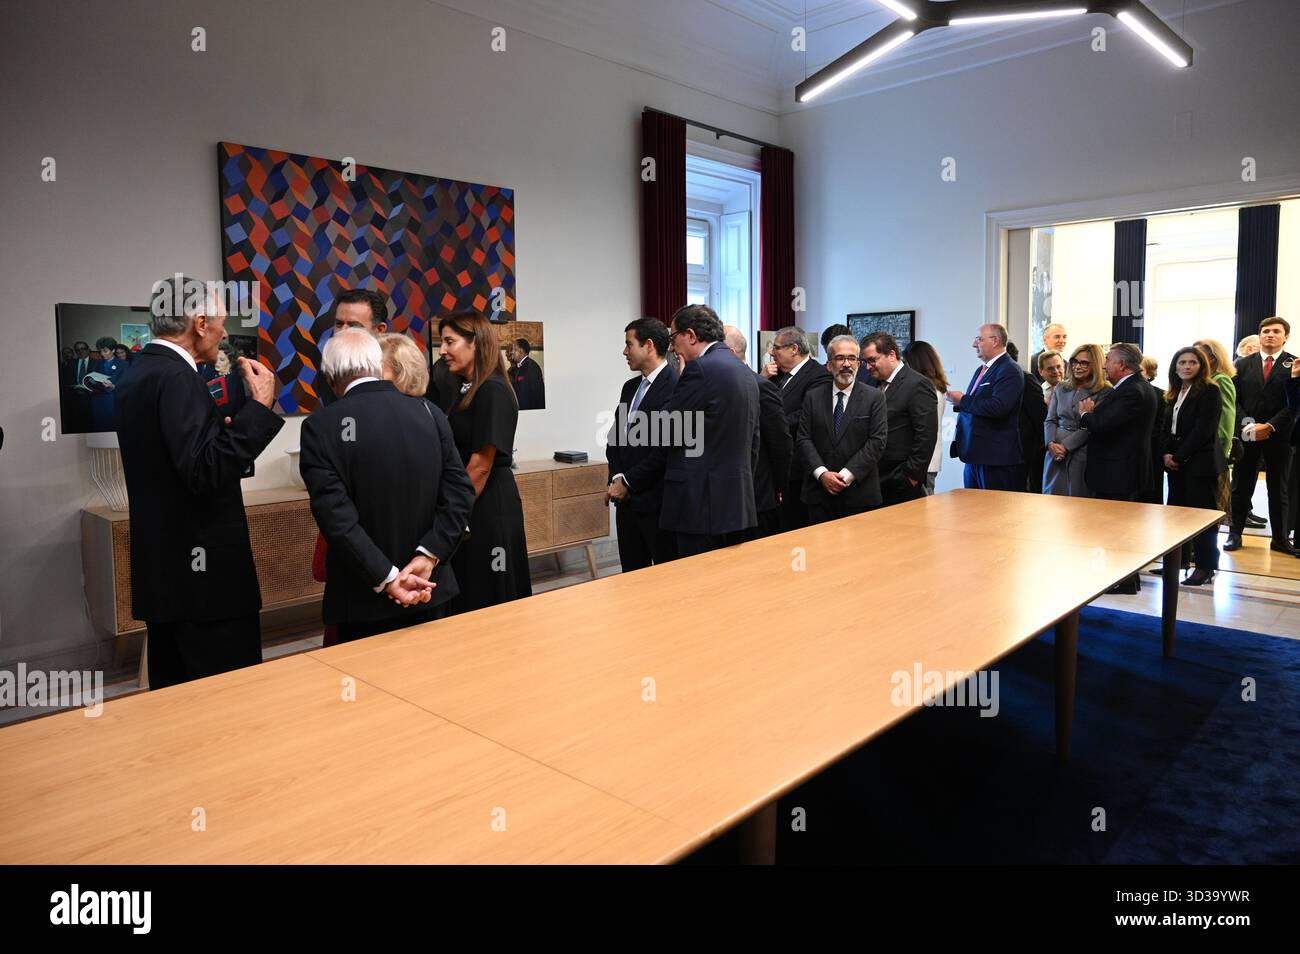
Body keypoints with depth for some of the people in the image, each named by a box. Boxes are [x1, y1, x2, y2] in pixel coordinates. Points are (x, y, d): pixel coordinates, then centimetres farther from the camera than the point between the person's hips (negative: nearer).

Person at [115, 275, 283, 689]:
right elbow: (206, 472, -25)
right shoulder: (175, 377, -17)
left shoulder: (140, 372, 12)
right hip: (200, 572, -10)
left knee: (176, 697, 17)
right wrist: (259, 405, -20)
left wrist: (223, 424, 18)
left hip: (165, 567, 10)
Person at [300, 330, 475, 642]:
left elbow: (336, 517, -19)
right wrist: (427, 557, -11)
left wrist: (388, 580, -18)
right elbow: (460, 493, -7)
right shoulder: (430, 413, -2)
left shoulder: (320, 426, -12)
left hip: (364, 599, -3)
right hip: (430, 588, 3)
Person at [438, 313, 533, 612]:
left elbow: (481, 466, -19)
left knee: (490, 598, 3)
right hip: (467, 504, 9)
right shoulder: (467, 391, 14)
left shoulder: (493, 392, -15)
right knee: (467, 595, 16)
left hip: (488, 506, -9)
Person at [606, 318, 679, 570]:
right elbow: (615, 436, 15)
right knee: (631, 573, 14)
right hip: (627, 498, 8)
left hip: (657, 501, -8)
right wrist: (617, 478, -2)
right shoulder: (630, 387, 14)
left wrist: (628, 482, -12)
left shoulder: (676, 387, -13)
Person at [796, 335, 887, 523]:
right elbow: (804, 439, 3)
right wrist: (822, 473, -11)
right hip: (819, 493, 2)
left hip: (860, 495, -2)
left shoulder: (874, 397, 2)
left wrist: (847, 474, -13)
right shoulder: (813, 397, 9)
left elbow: (877, 441, -6)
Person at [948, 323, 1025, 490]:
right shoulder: (981, 370, 18)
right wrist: (959, 401, 0)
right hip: (974, 456, 9)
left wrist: (963, 400, -15)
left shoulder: (1010, 370, -12)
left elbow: (998, 407, -25)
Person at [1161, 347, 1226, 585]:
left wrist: (1179, 456, -14)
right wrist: (1166, 454, -3)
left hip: (1200, 463, -7)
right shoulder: (1174, 394, 15)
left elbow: (1203, 430, -15)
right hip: (1175, 464, 7)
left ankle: (1205, 567, 5)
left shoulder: (1210, 391, -7)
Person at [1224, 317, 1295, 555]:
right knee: (1241, 487, 6)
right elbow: (1235, 399, 2)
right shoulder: (1243, 364, 7)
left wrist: (1269, 426, -16)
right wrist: (1246, 424, -12)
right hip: (1247, 436, 1)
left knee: (1278, 489, 9)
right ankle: (1235, 533, 14)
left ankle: (1279, 539, 16)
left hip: (1278, 436, -1)